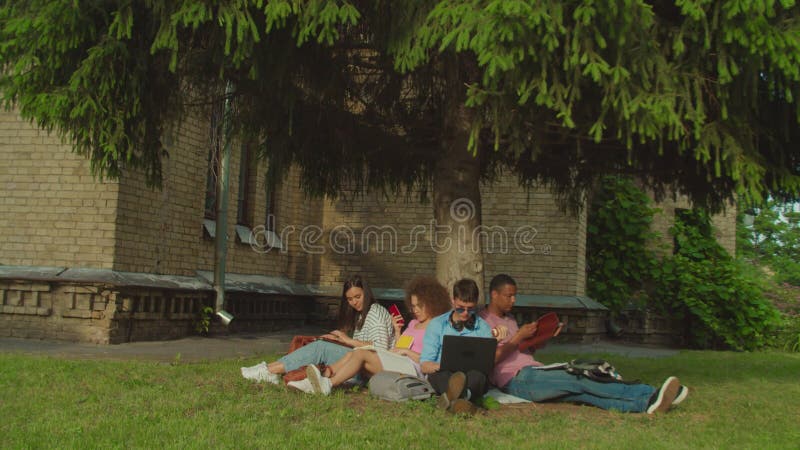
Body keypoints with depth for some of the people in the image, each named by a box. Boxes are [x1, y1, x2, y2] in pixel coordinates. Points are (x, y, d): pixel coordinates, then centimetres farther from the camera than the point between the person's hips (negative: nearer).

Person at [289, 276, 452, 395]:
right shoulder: (413, 323, 28)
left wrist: (407, 351, -10)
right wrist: (397, 331, 13)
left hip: (413, 367, -8)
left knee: (361, 353, -25)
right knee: (353, 354, -14)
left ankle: (327, 385, -38)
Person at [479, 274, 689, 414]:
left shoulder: (509, 320, 27)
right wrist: (518, 337, -12)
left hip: (533, 372, 8)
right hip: (518, 380, -8)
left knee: (579, 392, -15)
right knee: (578, 382, -22)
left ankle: (645, 403, -33)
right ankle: (648, 395, -29)